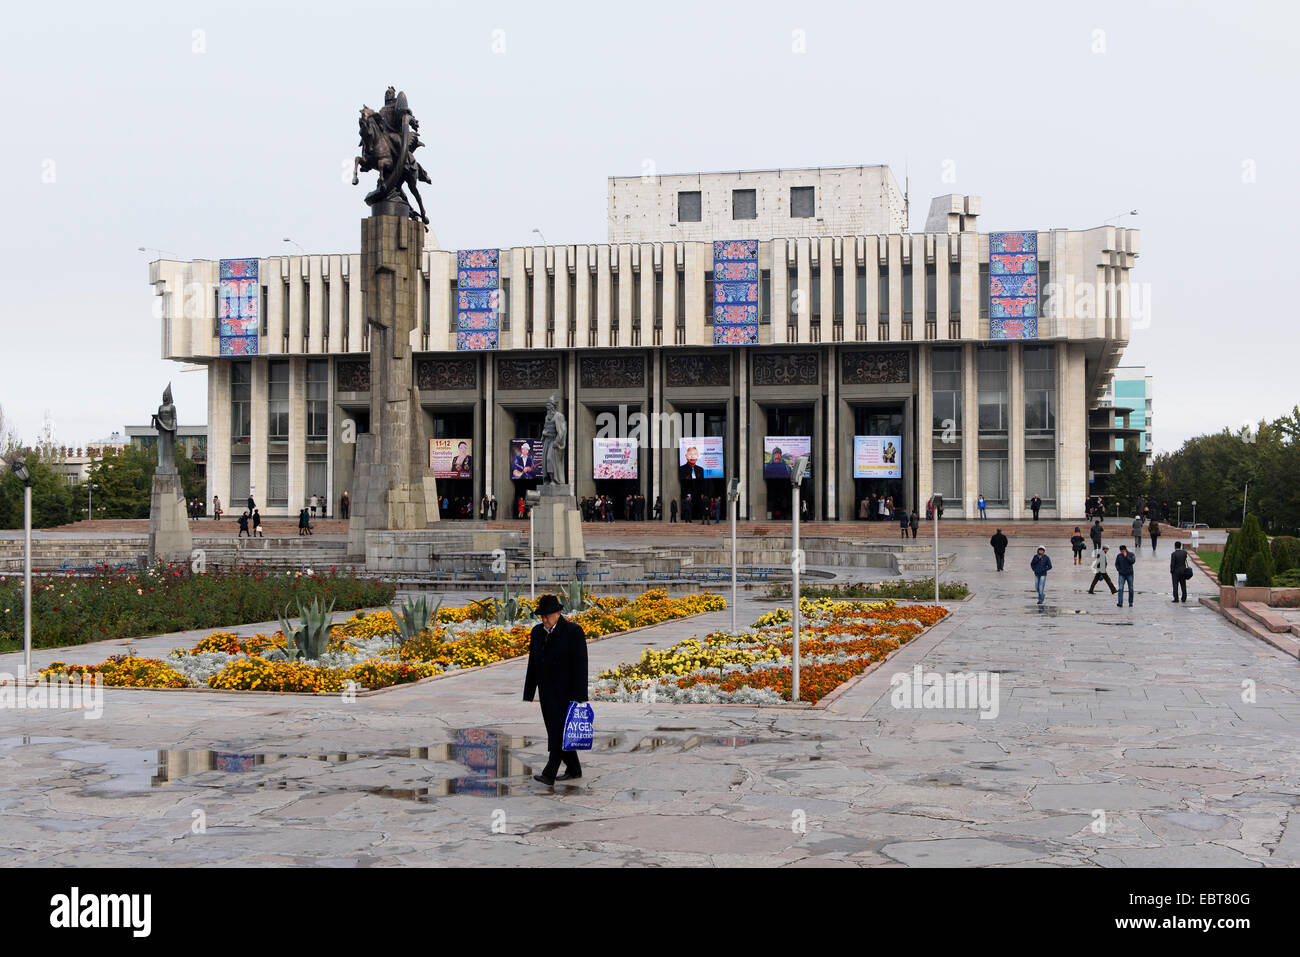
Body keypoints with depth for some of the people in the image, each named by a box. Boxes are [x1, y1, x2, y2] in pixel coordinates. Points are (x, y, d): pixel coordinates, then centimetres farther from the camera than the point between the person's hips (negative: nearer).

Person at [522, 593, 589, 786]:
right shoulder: (538, 632, 8)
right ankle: (574, 769, 23)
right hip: (547, 692, 7)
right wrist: (529, 693, 10)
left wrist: (578, 698, -17)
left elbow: (580, 666, -13)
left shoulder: (574, 632, -11)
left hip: (566, 692, -7)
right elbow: (533, 663, 13)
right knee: (555, 731, 10)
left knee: (559, 731, -11)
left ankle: (549, 774, -14)